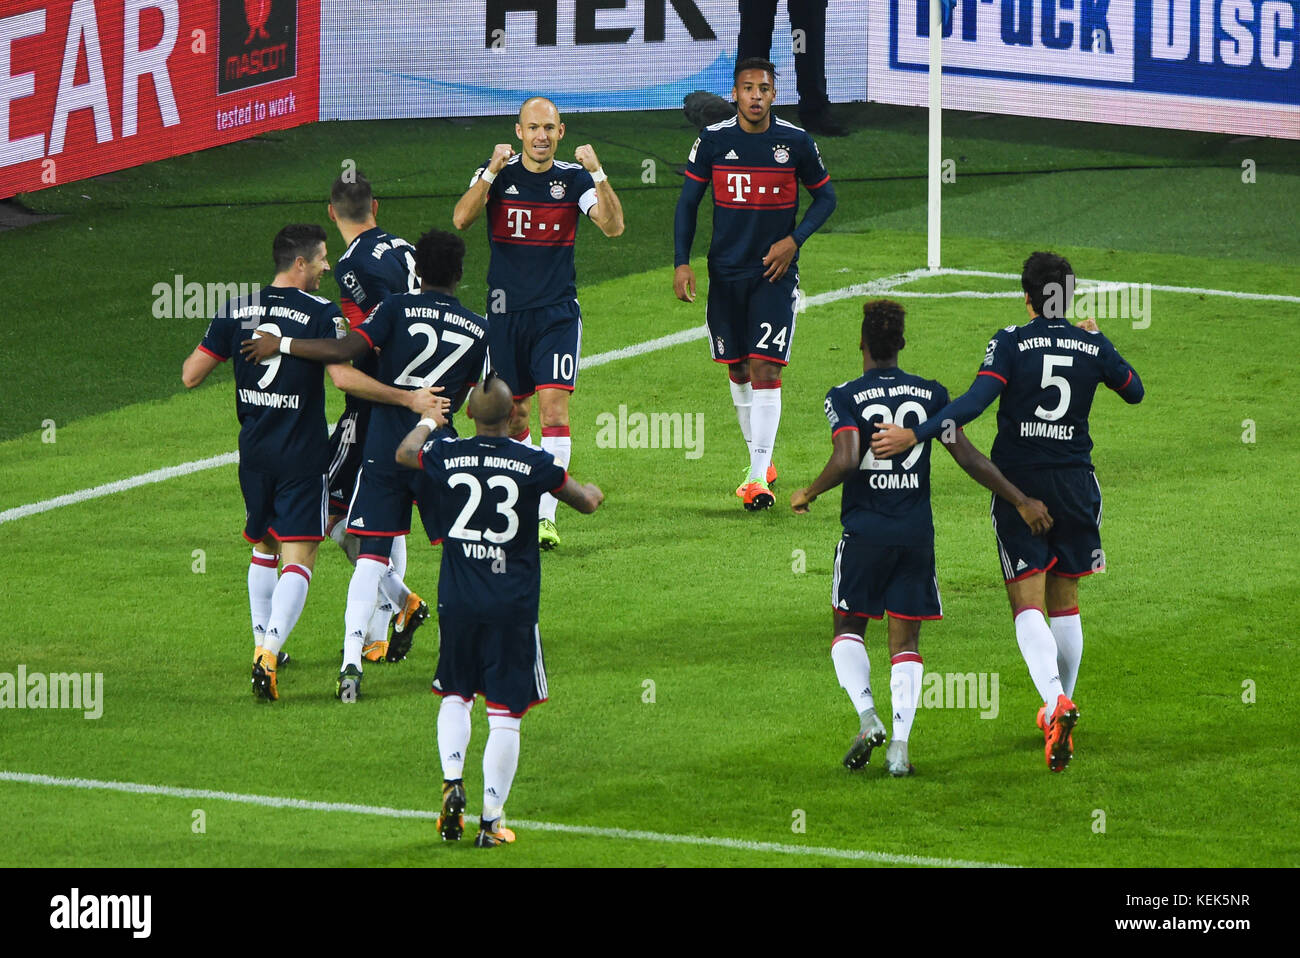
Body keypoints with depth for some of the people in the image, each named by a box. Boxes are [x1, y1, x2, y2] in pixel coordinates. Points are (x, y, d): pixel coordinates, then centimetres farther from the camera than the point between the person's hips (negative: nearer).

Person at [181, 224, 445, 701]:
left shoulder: (236, 310, 2)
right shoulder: (321, 313, -12)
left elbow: (191, 375, 1)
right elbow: (343, 376, -23)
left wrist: (198, 357, 25)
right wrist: (409, 398, -18)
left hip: (254, 451, 5)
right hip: (302, 456, -5)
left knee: (263, 546, 23)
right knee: (299, 557, -5)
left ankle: (262, 644, 28)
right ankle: (270, 651, -21)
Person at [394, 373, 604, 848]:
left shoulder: (445, 455, -3)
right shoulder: (535, 464, -9)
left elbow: (404, 452, 21)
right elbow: (586, 502, 7)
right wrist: (594, 492, 32)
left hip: (457, 600, 2)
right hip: (513, 606, -2)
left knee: (456, 696, 22)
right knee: (505, 714, 4)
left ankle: (452, 781, 1)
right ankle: (491, 820, 3)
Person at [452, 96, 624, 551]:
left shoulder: (574, 179, 0)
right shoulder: (497, 173, 0)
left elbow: (613, 226, -13)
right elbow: (461, 219, -16)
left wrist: (597, 173, -24)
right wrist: (493, 171, -26)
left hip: (558, 312, -1)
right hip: (506, 311, 1)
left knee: (554, 409, -14)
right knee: (513, 415, 8)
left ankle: (545, 515, -17)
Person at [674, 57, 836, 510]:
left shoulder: (796, 142, -5)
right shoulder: (713, 140, -2)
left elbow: (825, 197, 7)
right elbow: (688, 202, 4)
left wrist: (794, 240, -8)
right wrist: (681, 262, -5)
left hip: (775, 270, -2)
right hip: (726, 270, 2)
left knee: (765, 368, -11)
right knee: (738, 371, 10)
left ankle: (758, 477, -11)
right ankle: (761, 463, 27)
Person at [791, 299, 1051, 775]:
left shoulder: (844, 397, -6)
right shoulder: (931, 394, 3)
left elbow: (846, 460, -19)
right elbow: (969, 458, -1)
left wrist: (807, 494, -2)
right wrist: (1021, 501, 5)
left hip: (864, 531, -2)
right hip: (917, 532, 2)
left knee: (848, 629, 15)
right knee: (906, 641, 8)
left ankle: (866, 716, -8)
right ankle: (900, 746, -4)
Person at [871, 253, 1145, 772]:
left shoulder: (1010, 343, -8)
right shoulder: (1093, 347, 2)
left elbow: (976, 400, -22)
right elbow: (1134, 390, 20)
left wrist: (915, 435, -25)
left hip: (1017, 484, -3)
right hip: (1075, 485, 3)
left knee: (1028, 605, -4)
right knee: (1064, 602, 17)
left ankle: (1055, 700, -28)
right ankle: (1061, 707, 25)